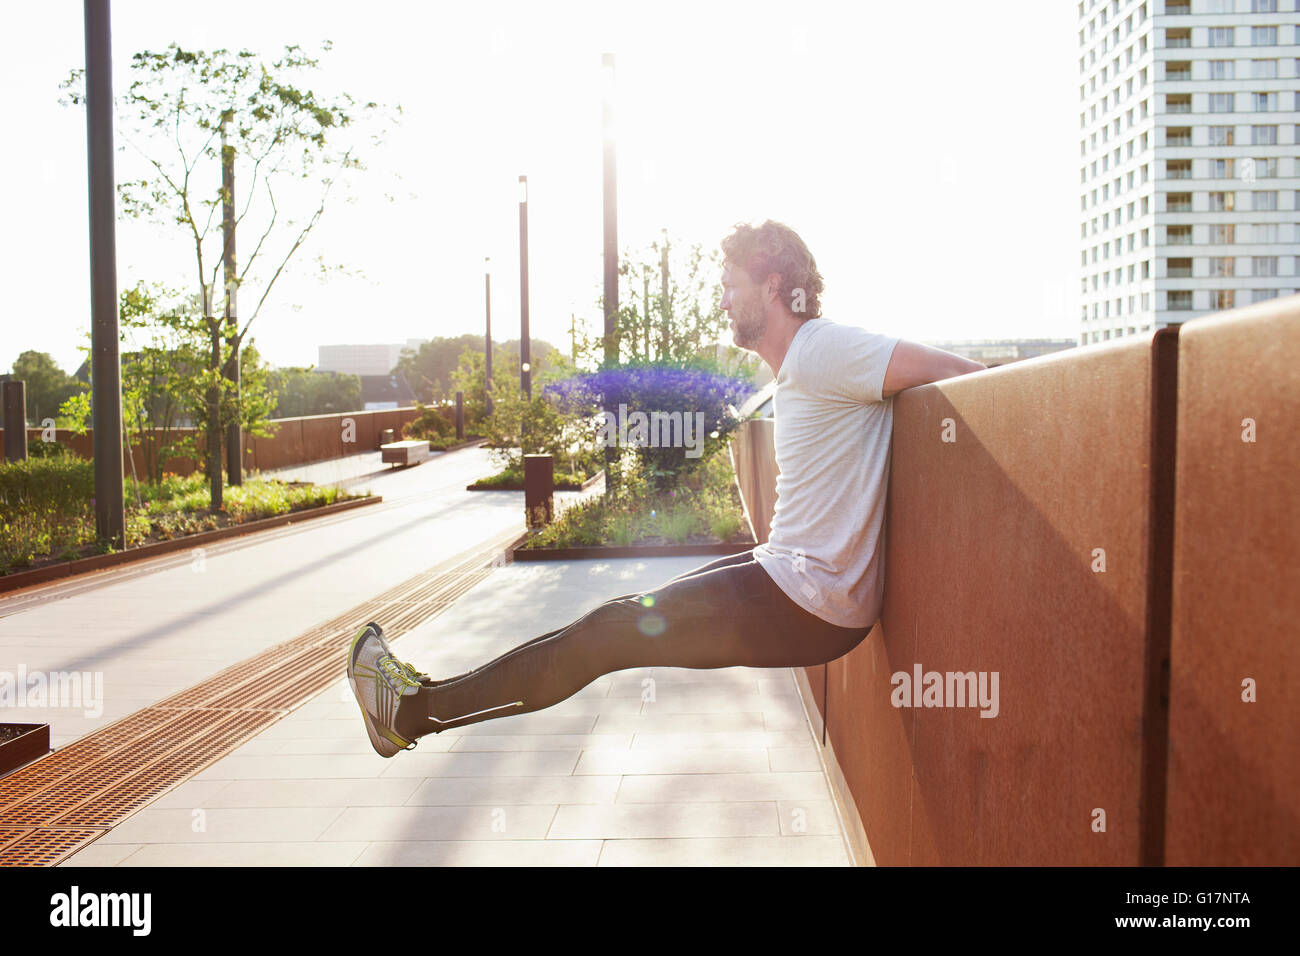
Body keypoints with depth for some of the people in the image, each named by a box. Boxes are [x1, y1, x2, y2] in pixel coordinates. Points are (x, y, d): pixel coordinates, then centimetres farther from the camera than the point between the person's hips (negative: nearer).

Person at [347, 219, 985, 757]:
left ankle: (416, 710, 6)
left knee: (608, 633, -6)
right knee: (626, 617, 13)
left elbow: (955, 370, -21)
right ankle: (428, 701, 22)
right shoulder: (799, 366, 14)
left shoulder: (822, 351, -18)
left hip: (804, 609, -10)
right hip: (791, 579, 10)